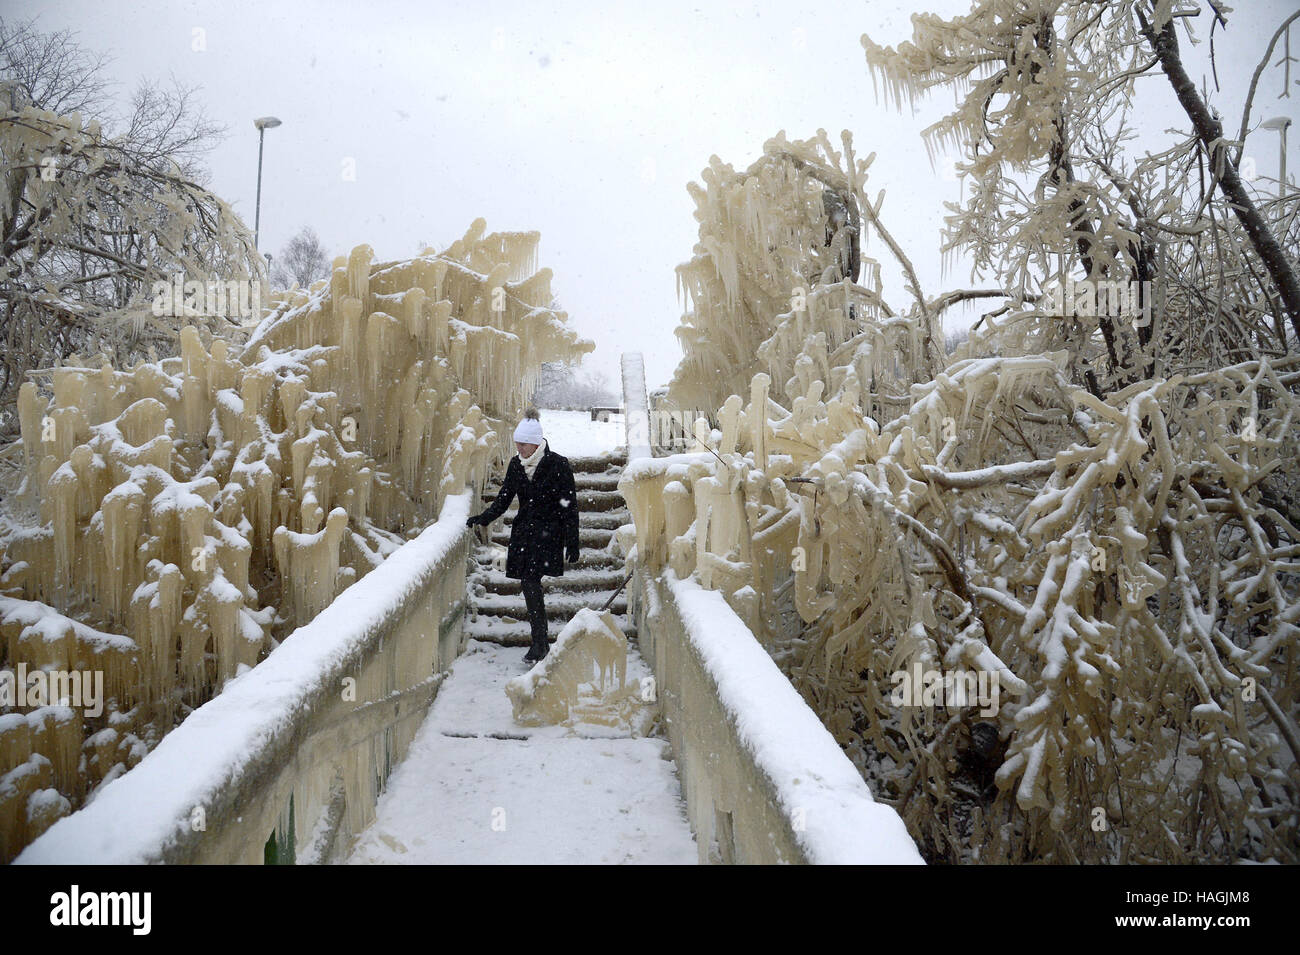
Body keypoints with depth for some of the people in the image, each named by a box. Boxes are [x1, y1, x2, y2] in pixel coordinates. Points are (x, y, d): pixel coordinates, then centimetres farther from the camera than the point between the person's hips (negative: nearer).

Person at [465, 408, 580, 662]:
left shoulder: (558, 465, -9)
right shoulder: (516, 464, 7)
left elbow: (569, 506, -7)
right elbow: (504, 498, 12)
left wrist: (572, 543, -8)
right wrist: (482, 518, -3)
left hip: (548, 532, -5)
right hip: (523, 530, 5)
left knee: (530, 581, -17)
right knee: (528, 584, 2)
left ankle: (540, 643, -8)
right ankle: (540, 642, 13)